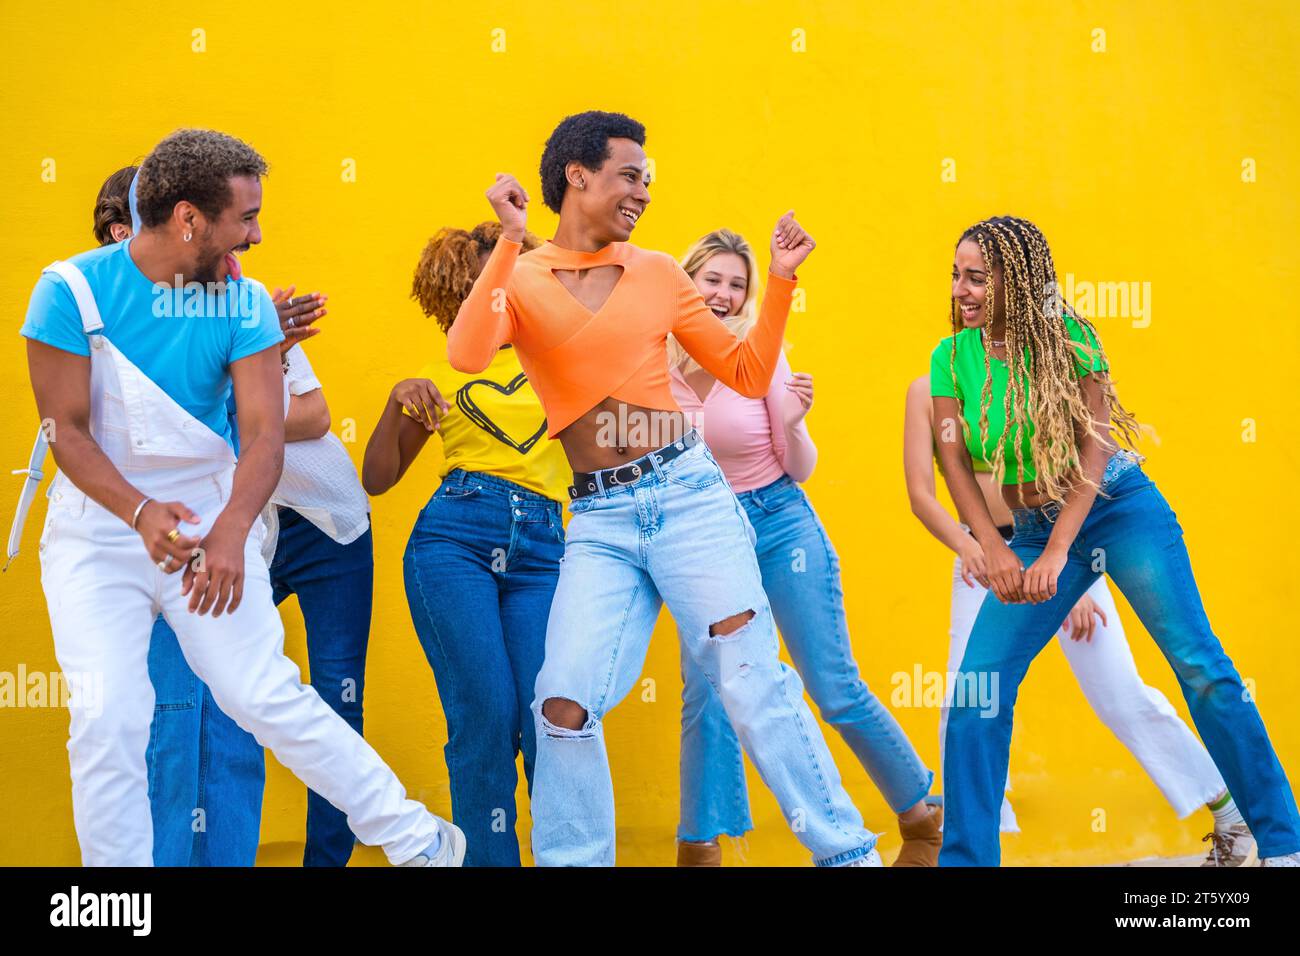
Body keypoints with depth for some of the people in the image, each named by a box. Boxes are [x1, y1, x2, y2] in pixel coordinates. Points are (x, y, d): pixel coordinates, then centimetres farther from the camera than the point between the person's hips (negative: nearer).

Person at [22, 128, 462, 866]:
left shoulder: (244, 302, -5)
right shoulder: (74, 289, -11)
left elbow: (264, 432, -12)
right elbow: (67, 429, -12)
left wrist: (232, 530, -30)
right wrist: (141, 512, -27)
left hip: (209, 525, 1)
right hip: (96, 534, -1)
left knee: (266, 695, -6)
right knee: (106, 719, -8)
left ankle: (413, 837, 4)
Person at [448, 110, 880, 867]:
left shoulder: (659, 274, 9)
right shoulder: (520, 279, 4)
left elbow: (749, 375, 14)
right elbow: (467, 355, -18)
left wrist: (781, 280, 4)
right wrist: (510, 240, -16)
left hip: (688, 493, 0)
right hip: (599, 520, 0)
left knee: (754, 685, -6)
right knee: (565, 706, -9)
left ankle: (849, 852, 1)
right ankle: (572, 860, 10)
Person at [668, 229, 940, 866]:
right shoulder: (659, 364, -2)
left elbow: (800, 469, -2)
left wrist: (793, 425, -21)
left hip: (778, 524, -2)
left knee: (836, 689, -2)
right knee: (704, 694, -9)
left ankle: (923, 820, 15)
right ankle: (699, 848, 3)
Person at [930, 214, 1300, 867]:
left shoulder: (1066, 336, -11)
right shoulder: (952, 358, -1)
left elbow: (1094, 448, -15)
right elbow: (954, 462, -5)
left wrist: (1056, 554, -24)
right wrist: (994, 550, -19)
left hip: (1119, 508, -3)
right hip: (1032, 530, 3)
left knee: (1200, 666, -8)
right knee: (977, 689, -9)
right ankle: (965, 856, 3)